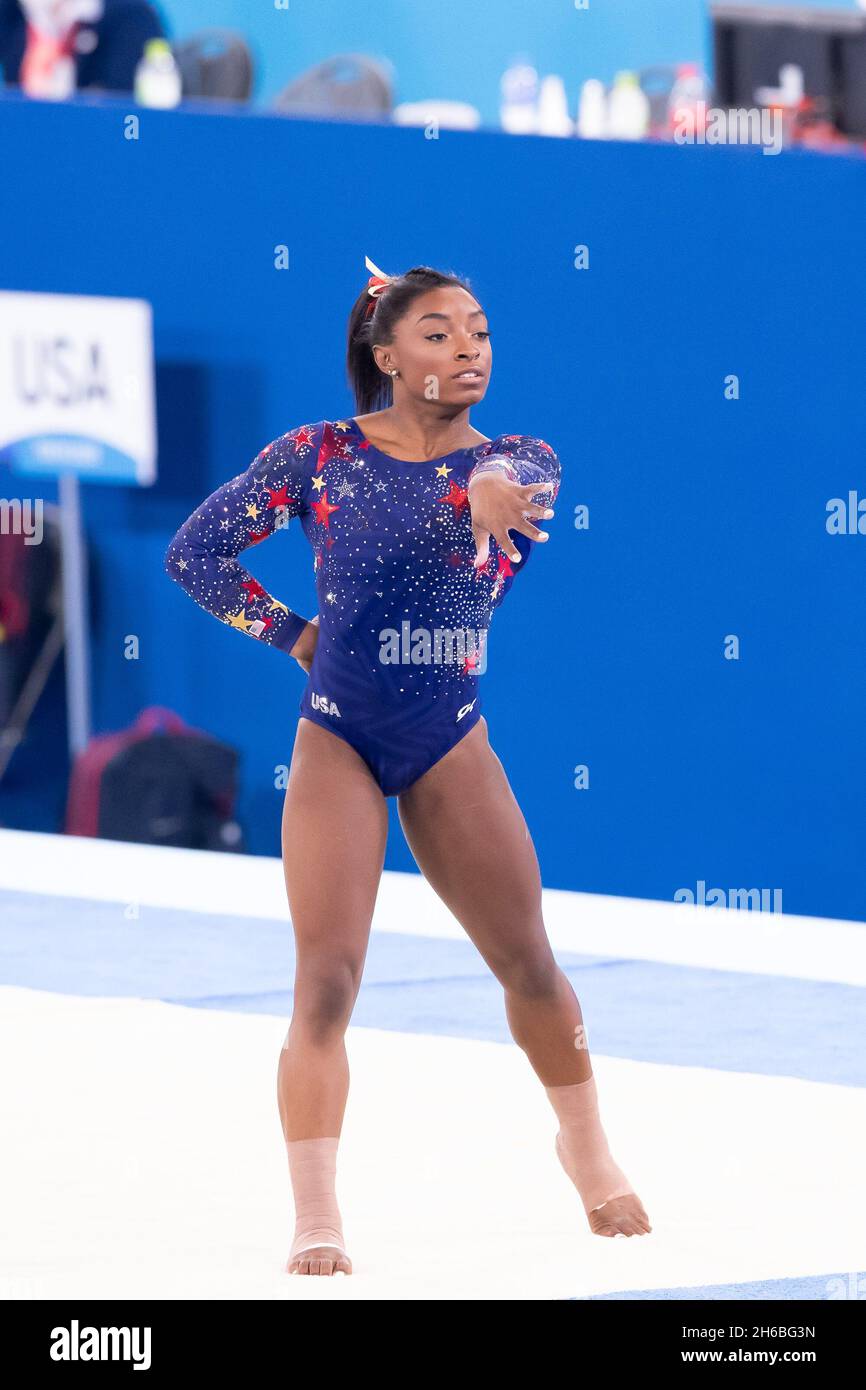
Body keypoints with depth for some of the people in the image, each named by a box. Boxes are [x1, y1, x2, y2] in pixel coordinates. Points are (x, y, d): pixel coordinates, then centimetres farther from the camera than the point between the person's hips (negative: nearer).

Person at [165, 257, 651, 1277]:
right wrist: (290, 632, -2)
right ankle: (315, 1218, -6)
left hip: (450, 743, 2)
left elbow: (519, 478, -28)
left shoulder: (516, 457, -2)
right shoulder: (319, 456, -4)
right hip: (338, 741, -2)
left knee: (531, 967, 7)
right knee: (327, 982, -10)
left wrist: (495, 490, -51)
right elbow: (195, 552, 1)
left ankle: (586, 1151, 31)